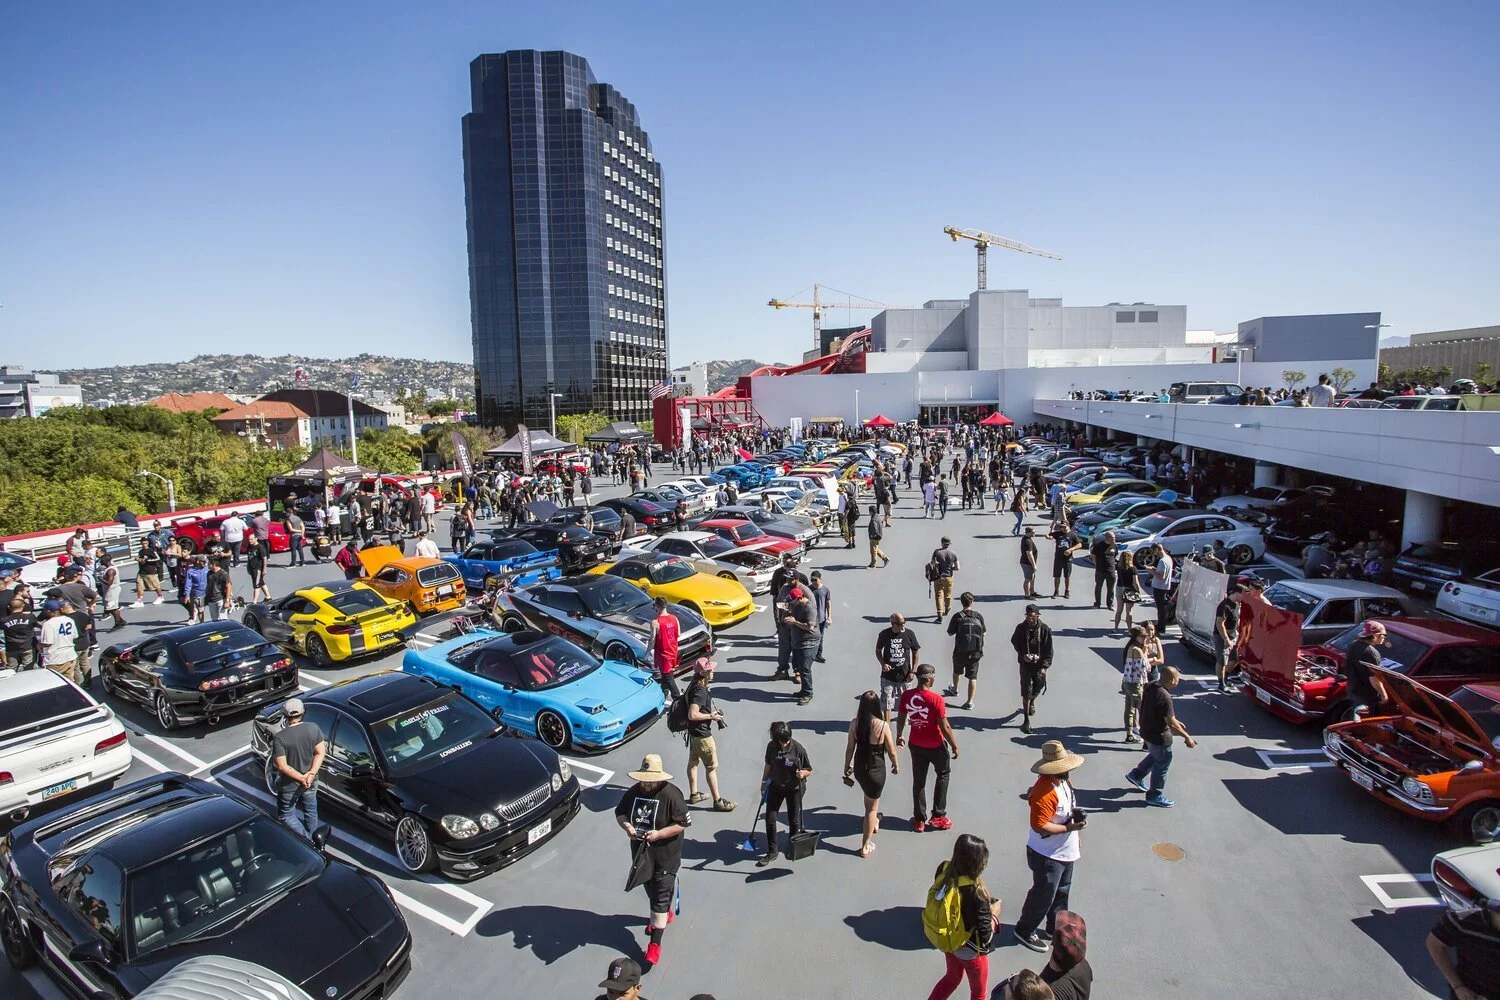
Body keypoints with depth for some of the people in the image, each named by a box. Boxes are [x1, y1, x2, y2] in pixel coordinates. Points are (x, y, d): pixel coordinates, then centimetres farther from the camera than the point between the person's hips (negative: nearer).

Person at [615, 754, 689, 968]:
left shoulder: (671, 794, -22)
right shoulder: (634, 792, -6)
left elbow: (683, 823, -19)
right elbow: (620, 812, 6)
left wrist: (659, 834, -28)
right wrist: (626, 826, -16)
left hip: (665, 856, -6)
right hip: (641, 853, 6)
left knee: (660, 897, 0)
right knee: (651, 890, 25)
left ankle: (655, 944, 9)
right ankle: (665, 914, 52)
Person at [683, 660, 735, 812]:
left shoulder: (694, 685, 3)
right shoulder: (700, 691, -28)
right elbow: (692, 715, -32)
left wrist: (712, 713, 11)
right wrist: (711, 716, -21)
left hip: (694, 731, 10)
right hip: (702, 733, -10)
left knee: (693, 762, 20)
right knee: (711, 767, 1)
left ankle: (693, 794, 34)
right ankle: (718, 801, 11)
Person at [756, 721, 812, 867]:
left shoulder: (798, 749, -23)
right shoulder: (771, 746, -12)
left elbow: (809, 770, -12)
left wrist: (803, 773, -33)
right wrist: (764, 781, 13)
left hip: (794, 788, -3)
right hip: (775, 786, 3)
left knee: (793, 820, 11)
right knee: (770, 819, 4)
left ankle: (792, 848, 37)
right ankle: (772, 851, 22)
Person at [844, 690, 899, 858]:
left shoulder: (854, 723, -13)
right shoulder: (882, 726, -23)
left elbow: (850, 748, -3)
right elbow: (891, 751, -12)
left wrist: (847, 767, 13)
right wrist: (896, 766, 8)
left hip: (859, 768, 4)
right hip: (876, 769, -4)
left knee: (869, 796, 33)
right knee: (872, 806, 13)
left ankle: (873, 821, 57)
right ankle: (866, 847, 23)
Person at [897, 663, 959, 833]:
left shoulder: (906, 696, -11)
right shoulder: (935, 699, -25)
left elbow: (900, 718, 2)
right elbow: (945, 727, -20)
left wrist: (899, 736, 19)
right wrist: (954, 745, -5)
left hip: (916, 745, 4)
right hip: (935, 746, -3)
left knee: (918, 781, 16)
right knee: (943, 775, 21)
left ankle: (919, 820, 24)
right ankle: (938, 816, 21)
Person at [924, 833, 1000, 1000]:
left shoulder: (944, 870, -21)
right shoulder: (977, 894, -38)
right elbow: (985, 936, -26)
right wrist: (994, 914, -10)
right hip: (970, 951, -5)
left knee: (952, 977, 34)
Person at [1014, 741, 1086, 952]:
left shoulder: (1064, 781, -2)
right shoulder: (1045, 792, -33)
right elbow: (1039, 826, -33)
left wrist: (1076, 835, 20)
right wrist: (1069, 828, -28)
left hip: (1065, 851, 9)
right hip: (1047, 855, -9)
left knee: (1061, 892, 24)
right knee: (1043, 895, 7)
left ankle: (1056, 928, 43)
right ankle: (1025, 931, 26)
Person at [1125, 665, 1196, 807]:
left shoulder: (1151, 685, -5)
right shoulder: (1164, 697, -33)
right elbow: (1171, 723, -25)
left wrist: (1176, 721, 19)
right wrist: (1187, 738, -13)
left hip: (1147, 730, 9)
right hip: (1158, 736, -9)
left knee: (1155, 756, 30)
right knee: (1162, 764, 10)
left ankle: (1136, 775, 40)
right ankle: (1154, 796, 25)